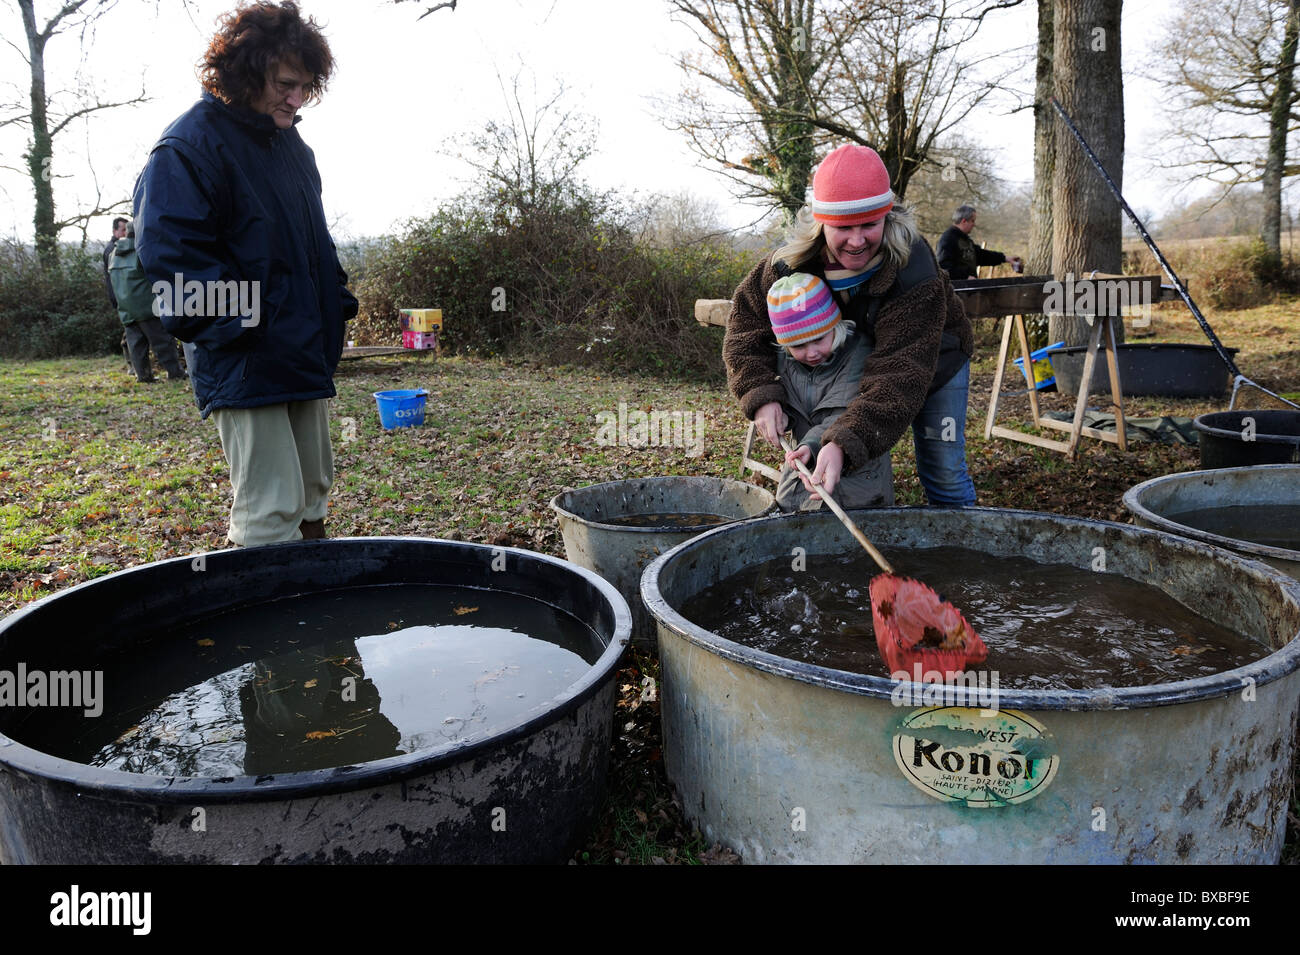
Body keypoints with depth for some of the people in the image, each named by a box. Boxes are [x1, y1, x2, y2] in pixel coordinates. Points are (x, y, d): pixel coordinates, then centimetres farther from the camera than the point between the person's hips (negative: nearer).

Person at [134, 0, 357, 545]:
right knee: (270, 513, -10)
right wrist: (242, 326, -20)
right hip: (247, 364, -9)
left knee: (313, 495, 16)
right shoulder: (191, 144, -10)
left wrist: (336, 307, 14)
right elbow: (169, 249, -17)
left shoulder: (290, 143, 17)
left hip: (307, 355, 9)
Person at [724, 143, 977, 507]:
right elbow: (746, 320, -18)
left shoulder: (914, 275, -40)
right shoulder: (792, 263, -27)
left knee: (944, 474, -2)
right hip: (850, 370, 3)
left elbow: (899, 378, -47)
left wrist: (845, 443, -62)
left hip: (934, 365, -3)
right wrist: (761, 395, -34)